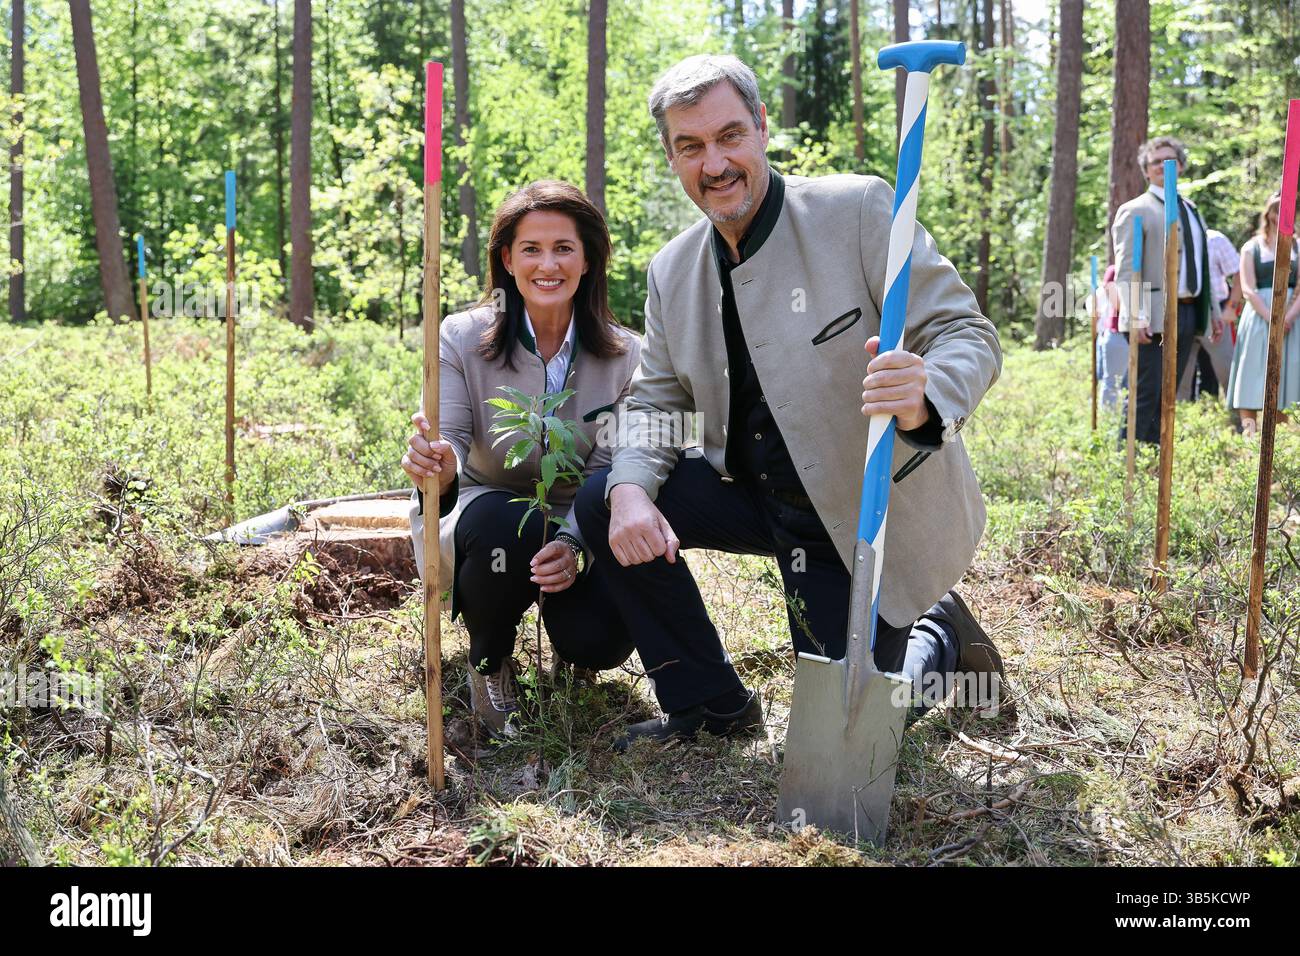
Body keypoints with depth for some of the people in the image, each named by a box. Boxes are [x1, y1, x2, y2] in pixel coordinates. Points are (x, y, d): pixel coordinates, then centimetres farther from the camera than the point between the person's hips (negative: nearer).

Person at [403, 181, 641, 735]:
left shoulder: (624, 356, -8)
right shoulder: (462, 337, -13)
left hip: (575, 528, 1)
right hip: (479, 524, -1)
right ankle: (488, 661, -5)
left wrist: (572, 545, -30)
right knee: (506, 523, -37)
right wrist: (438, 470, -47)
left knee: (599, 642, -26)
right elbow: (448, 446, -20)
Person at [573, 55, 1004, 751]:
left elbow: (967, 334, -17)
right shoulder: (671, 270, 2)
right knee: (602, 505, -10)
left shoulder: (858, 209, -16)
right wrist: (629, 490, -17)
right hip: (761, 497, 5)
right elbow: (656, 401, 5)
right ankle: (708, 703, 6)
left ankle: (936, 636, 29)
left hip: (875, 511, -5)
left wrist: (924, 398, -41)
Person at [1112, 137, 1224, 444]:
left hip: (1188, 312, 7)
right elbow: (1126, 269, -12)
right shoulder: (1134, 211, -3)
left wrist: (1213, 310, 21)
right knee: (1147, 394, -10)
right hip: (1155, 316, -7)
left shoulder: (1191, 210, 21)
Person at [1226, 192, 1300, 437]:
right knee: (1254, 378, -6)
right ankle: (1248, 433, -7)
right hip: (1259, 318, -2)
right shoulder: (1251, 248, 6)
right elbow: (1248, 290, -3)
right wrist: (1271, 318, -15)